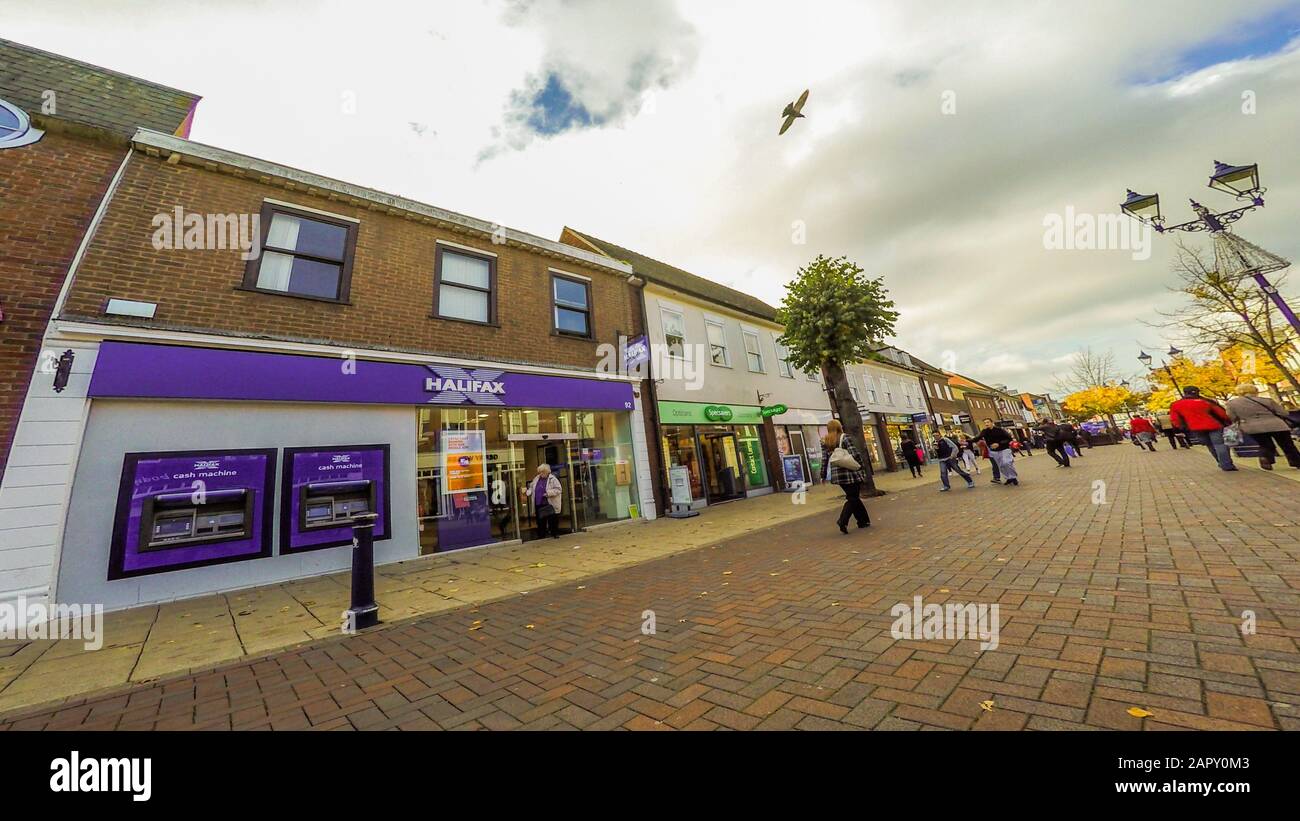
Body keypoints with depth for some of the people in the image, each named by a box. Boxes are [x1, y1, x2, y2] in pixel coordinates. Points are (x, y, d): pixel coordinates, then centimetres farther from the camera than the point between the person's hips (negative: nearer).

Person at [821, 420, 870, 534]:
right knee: (853, 498, 2)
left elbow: (824, 460, 5)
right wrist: (863, 463, 5)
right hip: (850, 473, -5)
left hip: (836, 475, 5)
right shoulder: (845, 438, -9)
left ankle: (863, 521, 26)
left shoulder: (825, 442, 5)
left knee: (852, 497, 18)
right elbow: (855, 454, -13)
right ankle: (843, 521, -12)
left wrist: (824, 475, 10)